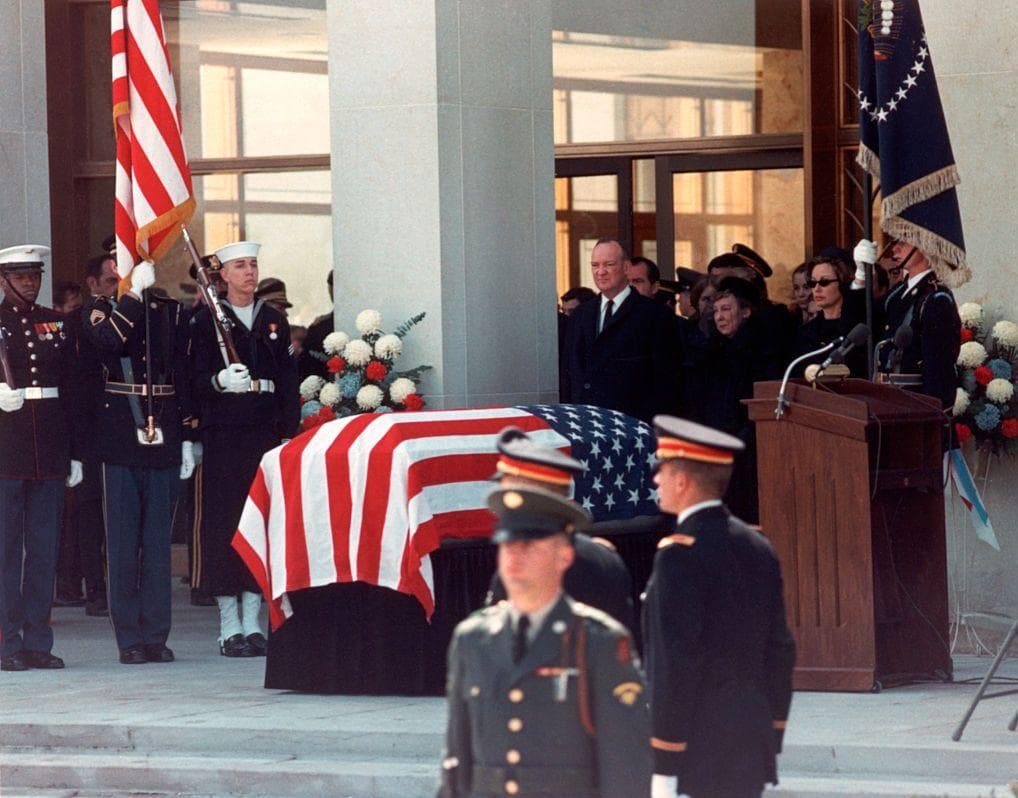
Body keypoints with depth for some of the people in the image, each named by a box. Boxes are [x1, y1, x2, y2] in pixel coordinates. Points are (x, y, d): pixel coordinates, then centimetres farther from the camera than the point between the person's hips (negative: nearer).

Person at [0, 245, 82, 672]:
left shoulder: (56, 324, 13)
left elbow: (70, 390, 15)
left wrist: (74, 453, 11)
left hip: (49, 453, 4)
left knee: (44, 551, 5)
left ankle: (38, 642, 9)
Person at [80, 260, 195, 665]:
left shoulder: (170, 311, 11)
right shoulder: (99, 309, 2)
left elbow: (184, 374, 12)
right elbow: (108, 341, -21)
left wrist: (187, 437, 8)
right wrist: (135, 293, -18)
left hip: (162, 438, 3)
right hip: (120, 438, -3)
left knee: (158, 540, 6)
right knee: (123, 540, 0)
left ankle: (156, 636, 11)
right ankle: (129, 639, 4)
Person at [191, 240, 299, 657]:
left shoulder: (274, 321, 14)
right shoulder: (206, 321, 2)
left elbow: (289, 382, 12)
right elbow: (195, 380, -3)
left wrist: (288, 432, 3)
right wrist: (219, 382, -24)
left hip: (266, 431, 4)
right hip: (222, 432, -4)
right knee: (223, 521, -5)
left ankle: (253, 622, 8)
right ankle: (230, 626, -1)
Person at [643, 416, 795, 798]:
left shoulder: (680, 554, -15)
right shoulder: (756, 546, 10)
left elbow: (674, 664, -18)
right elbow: (780, 652, 14)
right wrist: (771, 744, 20)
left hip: (702, 751, -8)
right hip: (753, 749, 8)